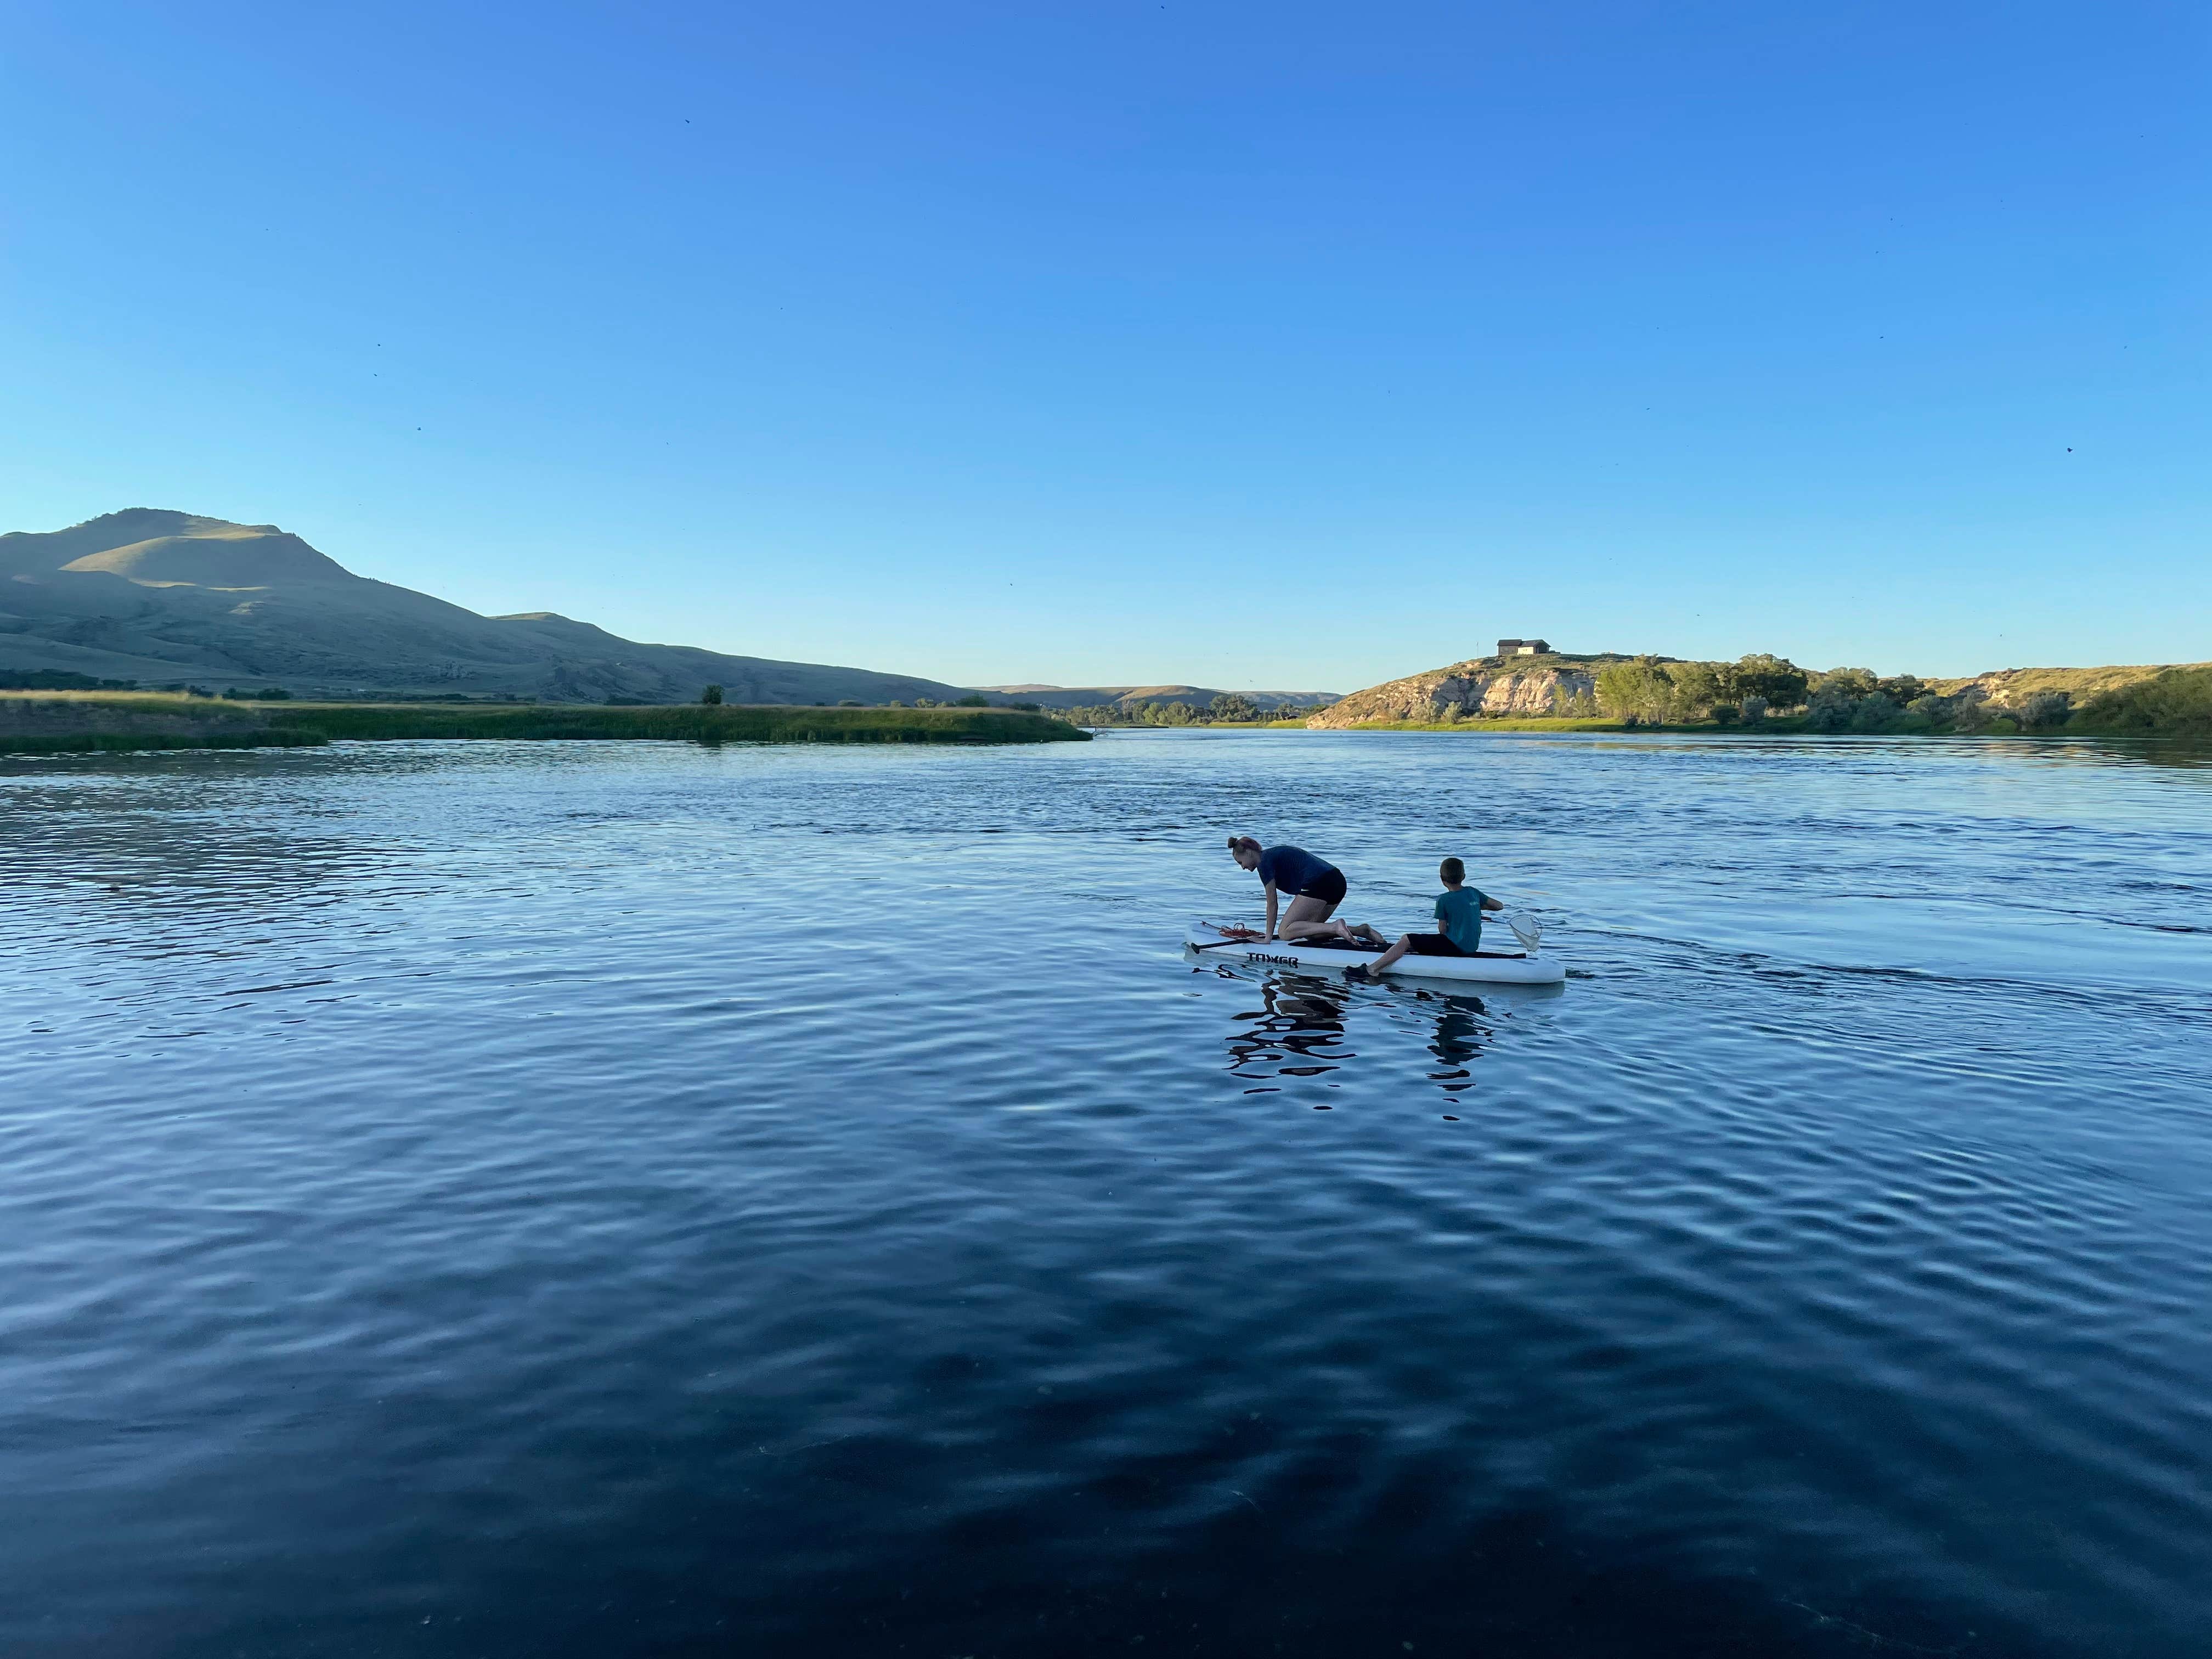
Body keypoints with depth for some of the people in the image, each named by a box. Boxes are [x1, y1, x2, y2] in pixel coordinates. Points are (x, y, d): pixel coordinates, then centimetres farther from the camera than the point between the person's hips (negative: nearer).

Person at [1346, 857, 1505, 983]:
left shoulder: (1444, 899, -11)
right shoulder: (1473, 892, 6)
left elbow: (1442, 930, -7)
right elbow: (1500, 906, 17)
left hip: (1455, 946, -8)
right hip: (1472, 947, 8)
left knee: (1406, 940, -6)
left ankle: (1372, 969, -12)